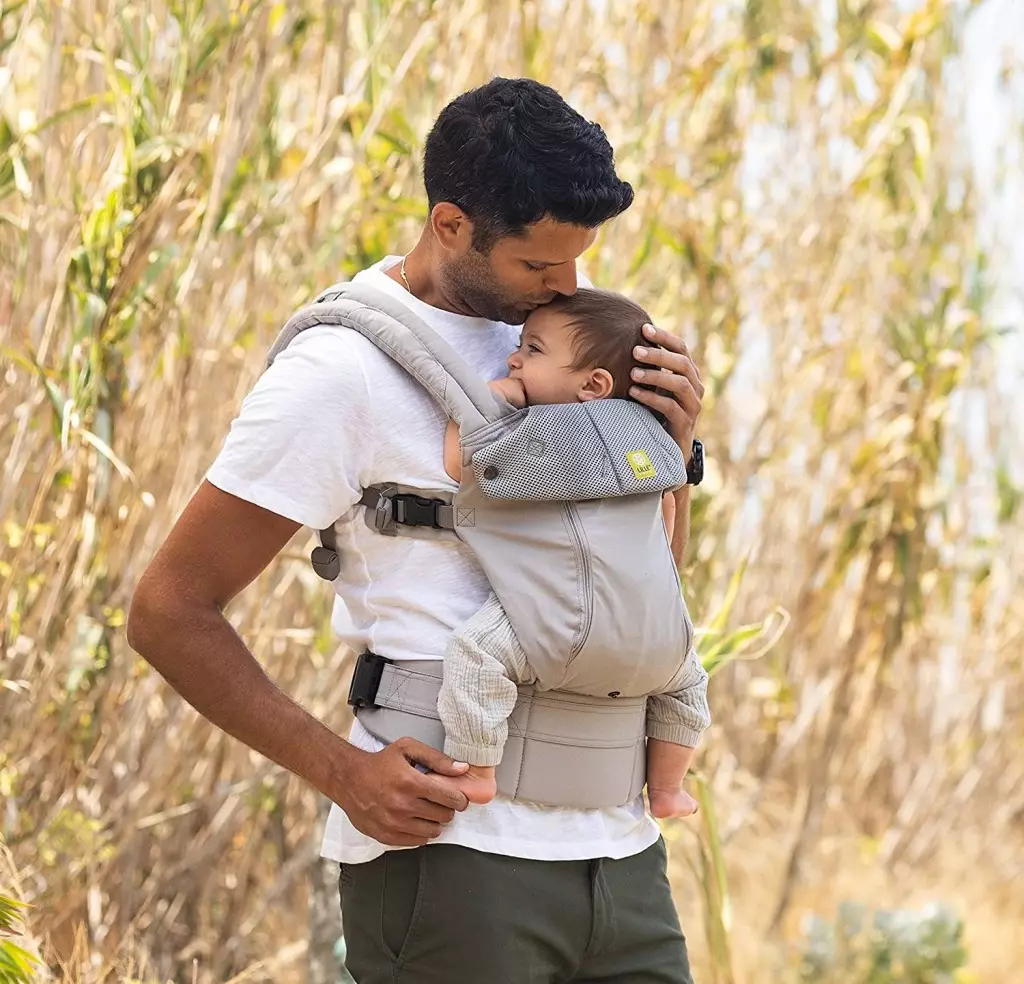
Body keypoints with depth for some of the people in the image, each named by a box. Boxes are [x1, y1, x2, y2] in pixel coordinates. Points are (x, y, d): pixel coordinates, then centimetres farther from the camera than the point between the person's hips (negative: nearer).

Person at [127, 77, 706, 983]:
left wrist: (674, 444, 1)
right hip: (451, 848, -6)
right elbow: (170, 612, -8)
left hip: (616, 839, 6)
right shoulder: (343, 371, -9)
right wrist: (342, 771, -16)